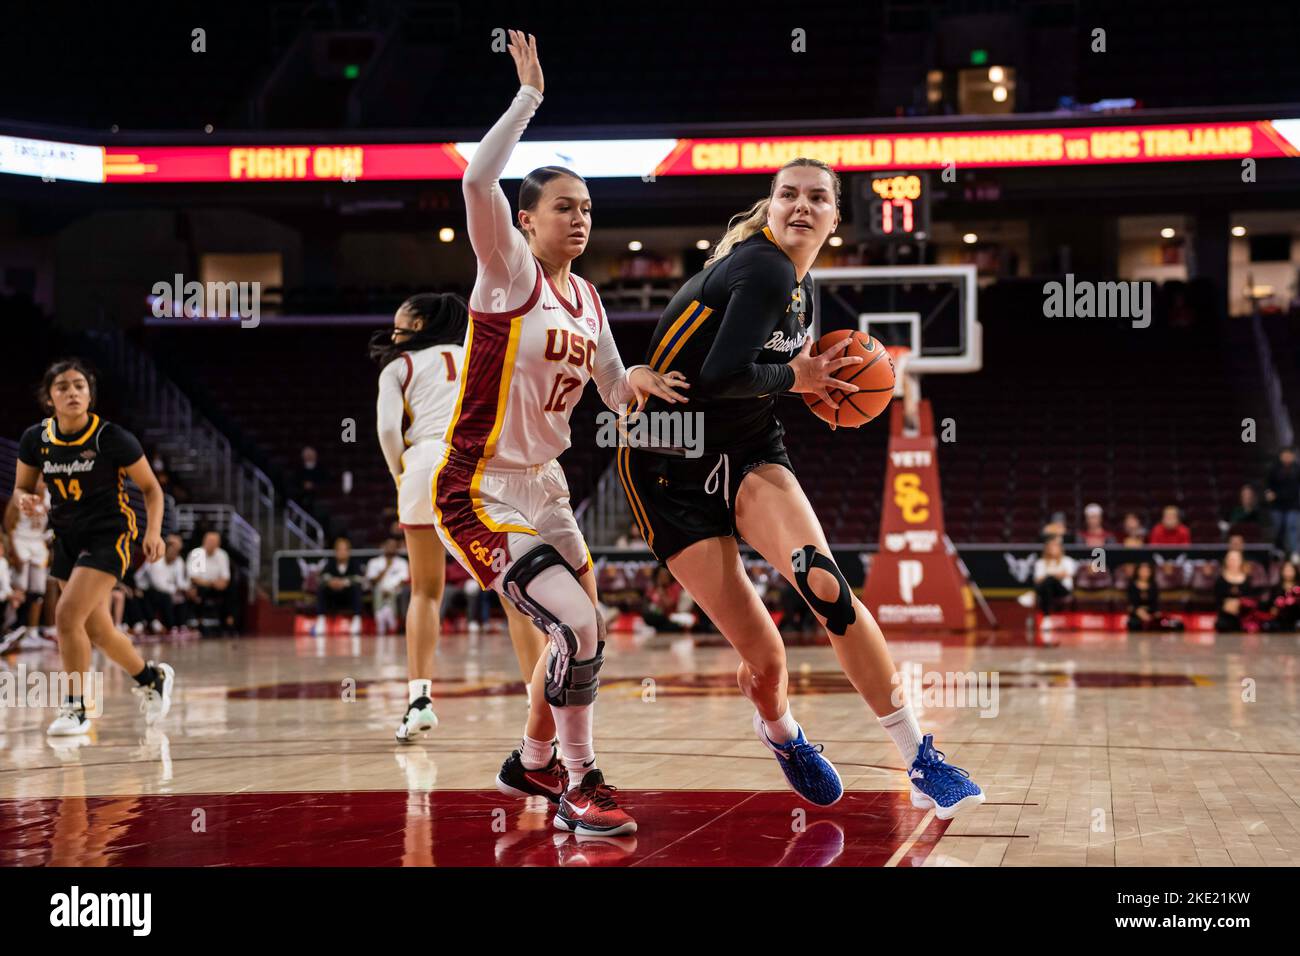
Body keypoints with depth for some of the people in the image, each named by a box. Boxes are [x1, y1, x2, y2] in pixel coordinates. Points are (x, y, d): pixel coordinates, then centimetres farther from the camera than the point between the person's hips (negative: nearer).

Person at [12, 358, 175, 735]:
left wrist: (153, 531, -20)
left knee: (68, 615, -20)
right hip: (68, 538, 5)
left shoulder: (112, 438, -16)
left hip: (109, 535, -5)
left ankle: (76, 708, -4)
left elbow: (151, 488, -6)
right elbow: (21, 487, 9)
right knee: (97, 631, 13)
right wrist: (25, 500, -15)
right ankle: (152, 677, 39)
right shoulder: (35, 439, -6)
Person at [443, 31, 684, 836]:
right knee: (579, 627, -19)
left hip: (545, 488, 9)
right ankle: (581, 787, -6)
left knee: (581, 633, 17)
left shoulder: (588, 302, 10)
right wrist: (529, 99, -25)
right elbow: (479, 180, -29)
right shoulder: (511, 271, -11)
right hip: (482, 493, -9)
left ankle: (532, 763, 37)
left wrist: (637, 382, -7)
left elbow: (617, 394, 16)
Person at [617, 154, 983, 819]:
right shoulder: (763, 269, -18)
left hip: (748, 453, 6)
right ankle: (780, 734, 29)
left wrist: (819, 379, 5)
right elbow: (721, 375, -29)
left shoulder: (802, 286, 9)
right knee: (763, 654, -9)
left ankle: (922, 763, -19)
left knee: (825, 585, -23)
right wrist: (794, 377, -12)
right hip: (672, 470, -6)